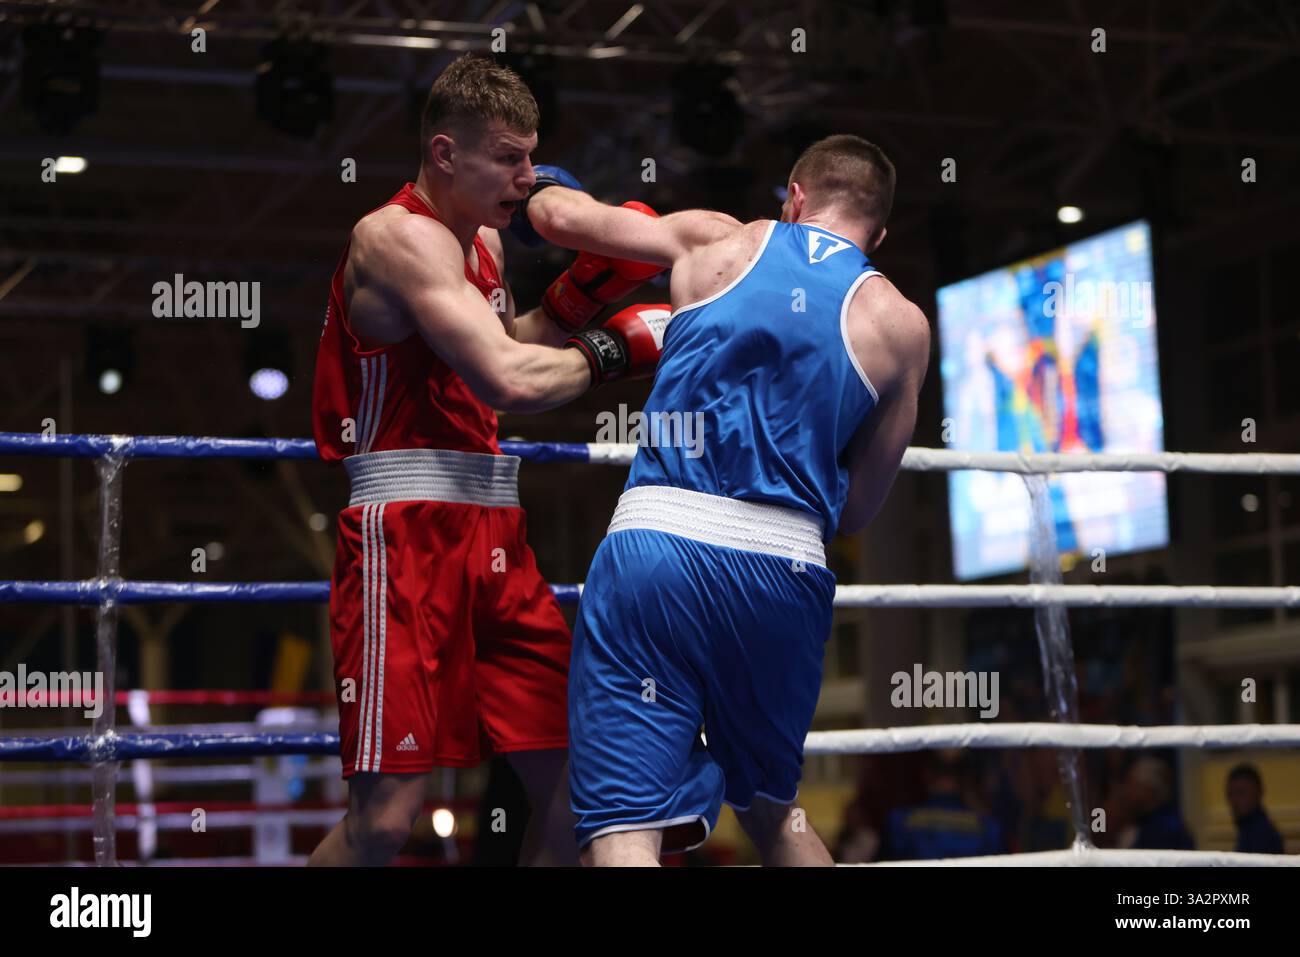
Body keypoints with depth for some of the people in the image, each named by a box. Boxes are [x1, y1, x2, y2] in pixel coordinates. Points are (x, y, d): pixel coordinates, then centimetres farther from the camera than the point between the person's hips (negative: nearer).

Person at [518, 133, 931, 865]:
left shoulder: (721, 241, 13)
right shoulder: (900, 325, 13)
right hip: (786, 568, 2)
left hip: (660, 539, -2)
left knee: (625, 823, -10)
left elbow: (560, 214, 18)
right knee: (772, 809, 26)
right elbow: (857, 511, 15)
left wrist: (543, 191, 41)